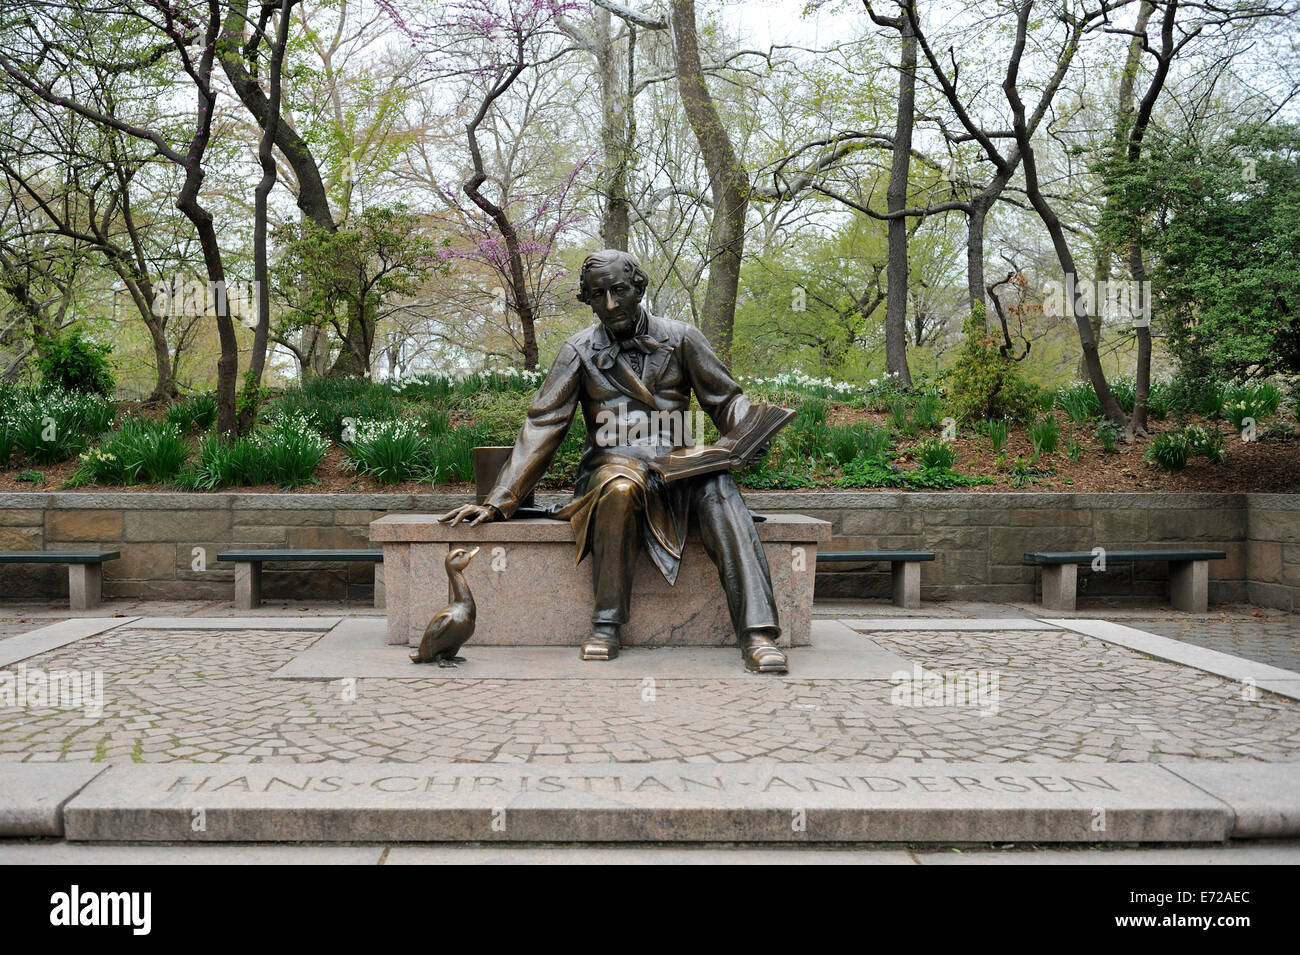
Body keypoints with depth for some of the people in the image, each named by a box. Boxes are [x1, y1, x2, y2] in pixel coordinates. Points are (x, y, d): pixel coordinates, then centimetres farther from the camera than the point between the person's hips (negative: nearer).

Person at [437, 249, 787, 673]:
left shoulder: (681, 338, 8)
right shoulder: (580, 351, 7)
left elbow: (726, 399, 13)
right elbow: (542, 427, 3)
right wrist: (498, 502, -5)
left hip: (677, 465, 1)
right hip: (613, 464, 0)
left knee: (718, 489, -34)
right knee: (620, 487, -38)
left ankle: (757, 631, -42)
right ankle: (606, 626, -27)